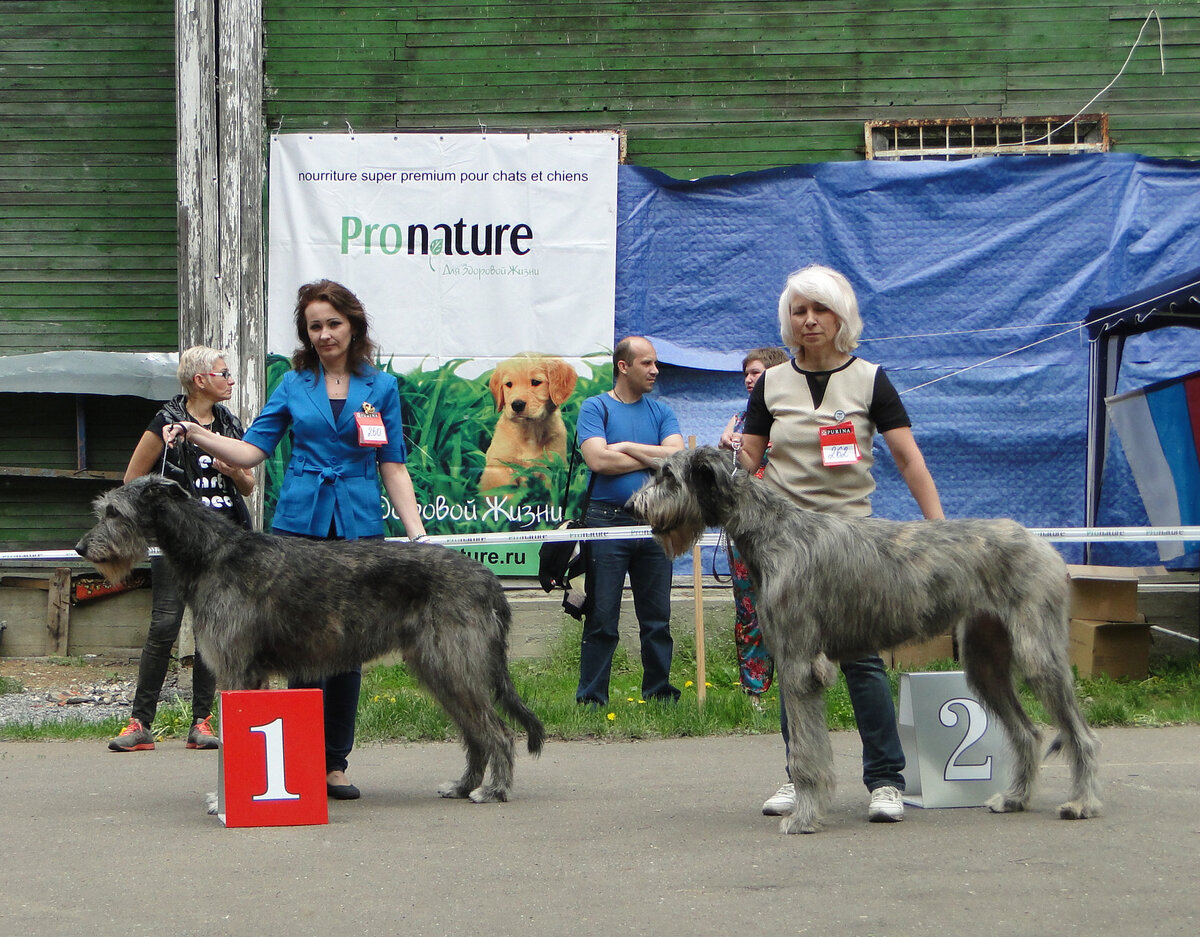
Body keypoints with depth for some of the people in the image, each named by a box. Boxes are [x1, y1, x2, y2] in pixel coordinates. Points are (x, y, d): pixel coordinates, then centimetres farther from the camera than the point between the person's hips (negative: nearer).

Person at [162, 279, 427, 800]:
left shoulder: (380, 387, 9)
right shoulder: (293, 384, 10)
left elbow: (393, 467, 8)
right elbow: (253, 450, 6)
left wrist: (416, 532, -1)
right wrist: (195, 435, -8)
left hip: (358, 526, 0)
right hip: (298, 525, 0)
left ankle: (335, 762, 8)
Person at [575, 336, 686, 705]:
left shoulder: (661, 412, 13)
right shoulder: (595, 408, 2)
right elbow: (598, 459, -13)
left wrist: (627, 447, -6)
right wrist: (653, 458, -3)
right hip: (607, 521, -4)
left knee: (657, 618, 6)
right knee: (601, 618, -3)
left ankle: (658, 691, 14)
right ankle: (590, 699, 1)